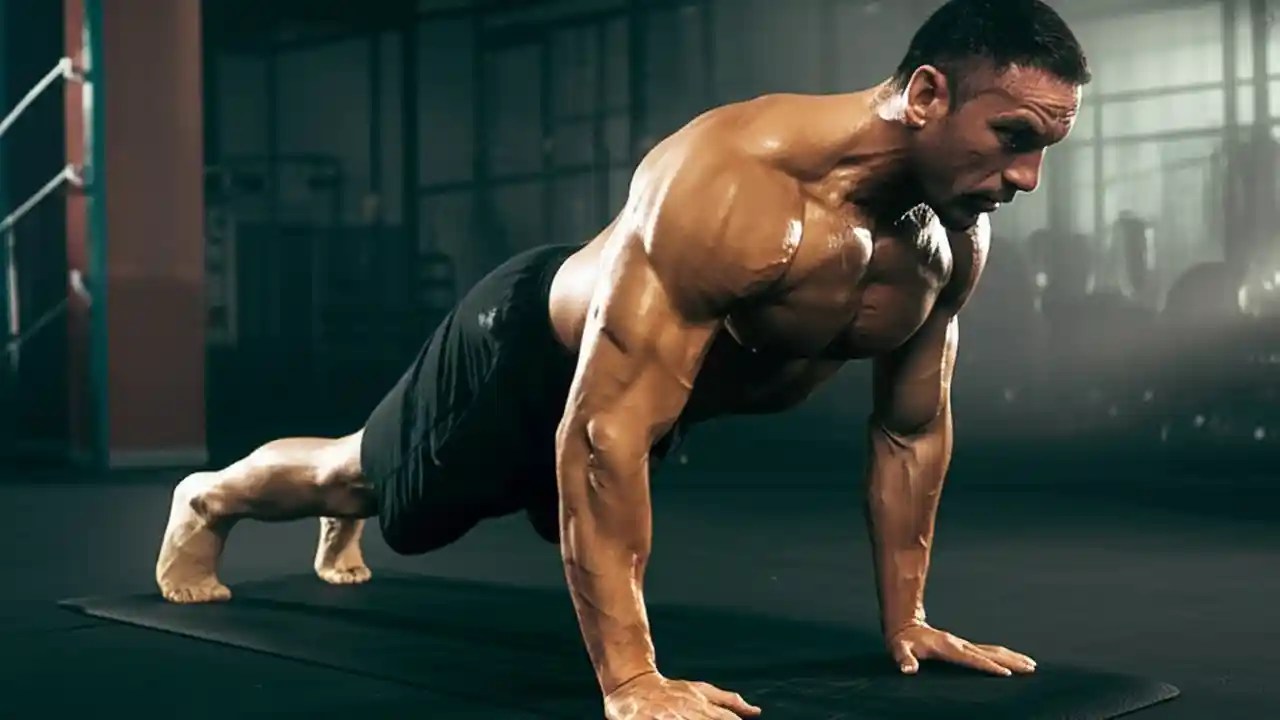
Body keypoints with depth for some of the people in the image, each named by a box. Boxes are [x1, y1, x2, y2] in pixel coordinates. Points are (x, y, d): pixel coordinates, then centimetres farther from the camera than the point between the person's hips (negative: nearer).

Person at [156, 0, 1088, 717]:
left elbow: (913, 429, -6)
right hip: (530, 350, -7)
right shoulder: (729, 190, -45)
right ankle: (209, 501, 55)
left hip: (637, 372, 7)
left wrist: (905, 619, -4)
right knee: (369, 480, 21)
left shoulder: (954, 240, -21)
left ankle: (339, 529, 69)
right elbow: (603, 432, -47)